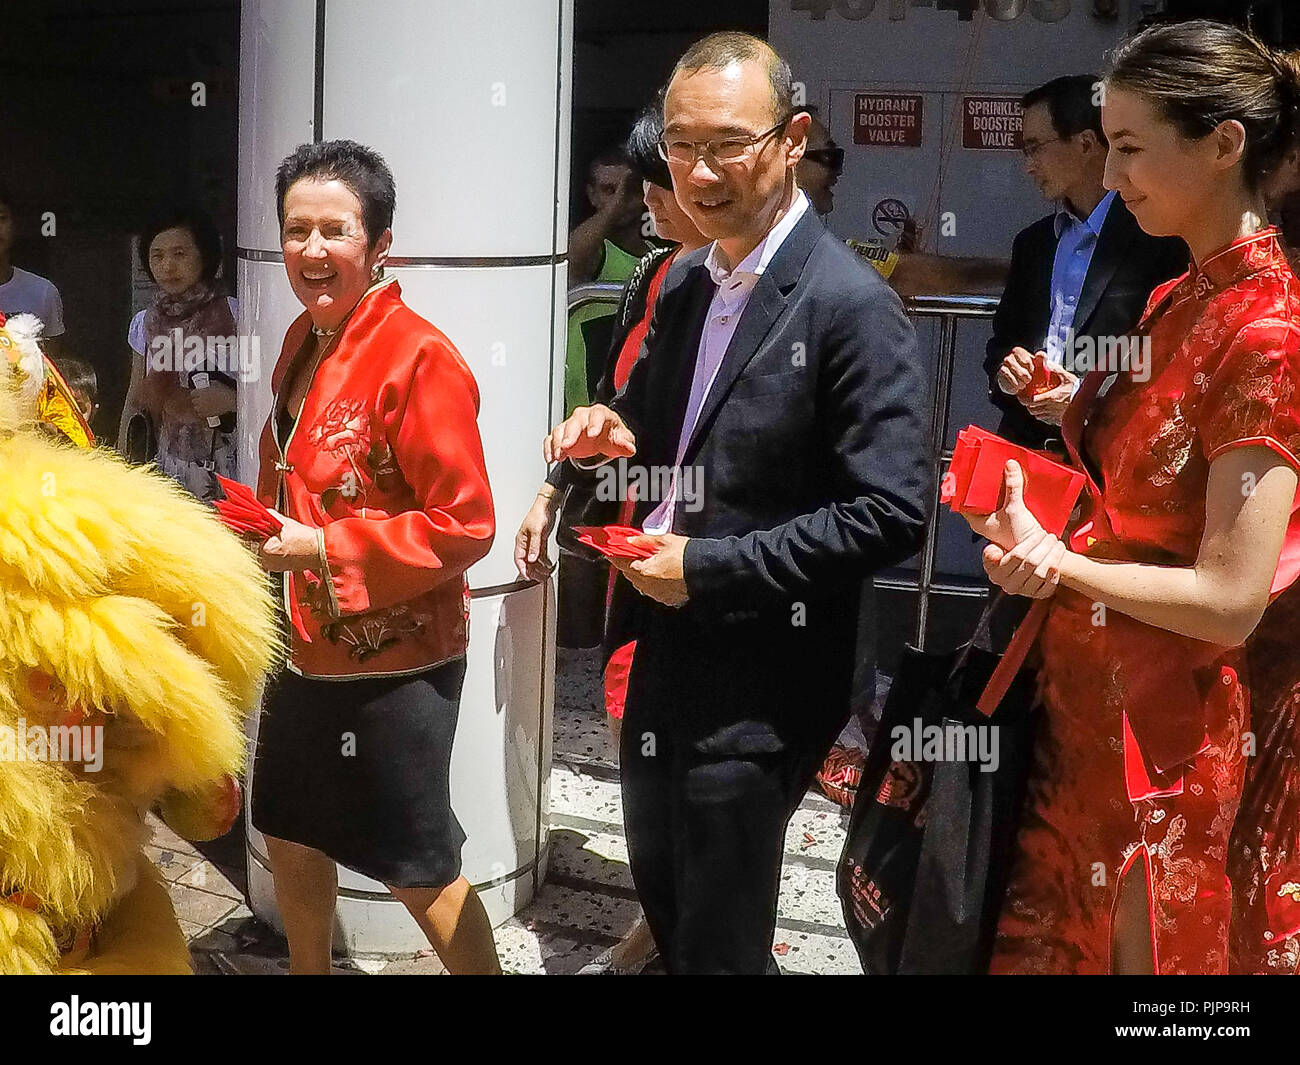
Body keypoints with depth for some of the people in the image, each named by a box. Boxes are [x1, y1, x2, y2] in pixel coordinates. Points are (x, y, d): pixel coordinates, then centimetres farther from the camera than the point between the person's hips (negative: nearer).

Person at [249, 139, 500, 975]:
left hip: (395, 660, -8)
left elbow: (465, 526, -22)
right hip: (309, 648, 8)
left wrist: (326, 550, -22)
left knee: (417, 870, 6)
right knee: (291, 837, 23)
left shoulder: (418, 359, -20)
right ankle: (309, 968, 45)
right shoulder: (304, 341, 6)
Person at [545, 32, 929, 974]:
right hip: (666, 653, 8)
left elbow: (892, 513, -22)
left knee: (718, 938, 8)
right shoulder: (684, 284, 6)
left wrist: (710, 567, -21)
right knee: (661, 890, 24)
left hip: (762, 680, -7)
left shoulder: (852, 306, -18)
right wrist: (617, 434, -6)